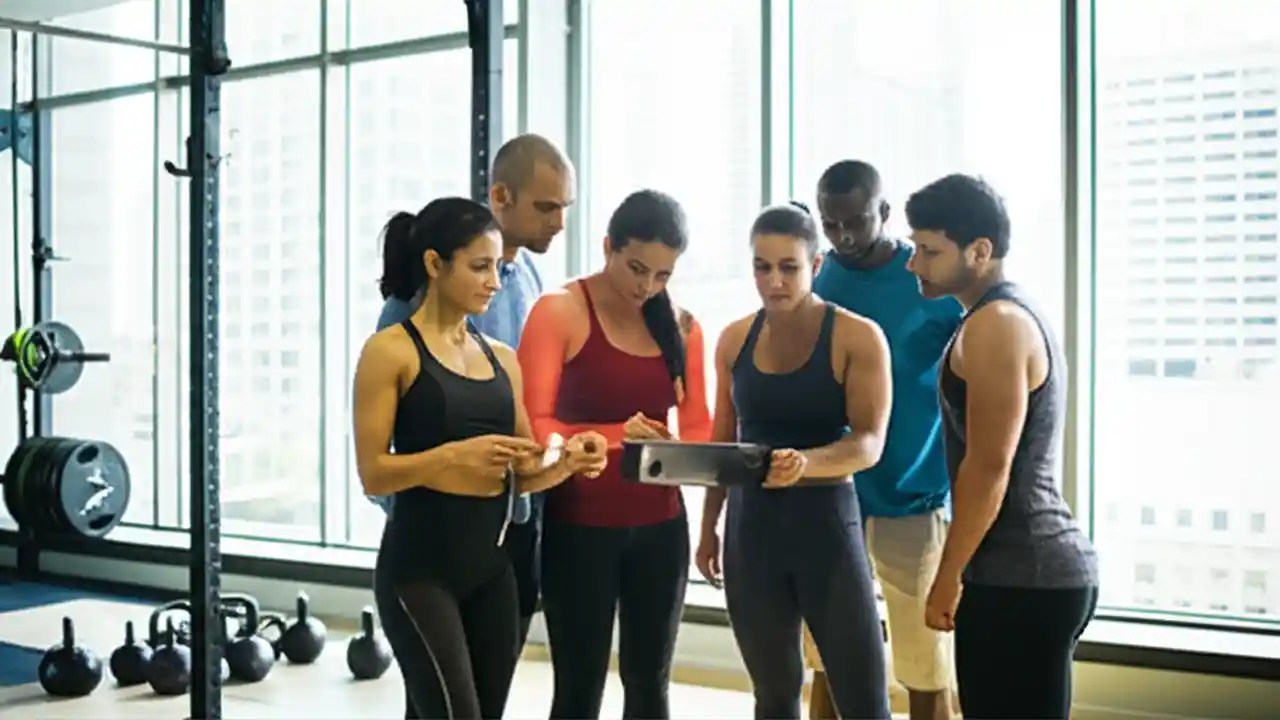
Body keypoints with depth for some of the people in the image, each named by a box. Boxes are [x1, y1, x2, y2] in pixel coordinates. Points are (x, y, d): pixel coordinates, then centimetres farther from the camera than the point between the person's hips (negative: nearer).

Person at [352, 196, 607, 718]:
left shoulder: (501, 358, 12)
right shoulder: (391, 351, -6)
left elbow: (520, 475, 13)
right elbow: (373, 474, -11)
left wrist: (565, 463, -7)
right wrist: (456, 454, -25)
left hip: (491, 566, 7)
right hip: (419, 567, -7)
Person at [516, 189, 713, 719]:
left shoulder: (681, 327, 7)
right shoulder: (559, 312, -8)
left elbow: (698, 428, 8)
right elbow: (534, 427, -13)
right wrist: (614, 436, -29)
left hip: (660, 526, 5)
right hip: (579, 526, -4)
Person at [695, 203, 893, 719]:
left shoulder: (857, 337, -8)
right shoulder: (735, 339, 6)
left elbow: (869, 443, -16)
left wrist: (805, 463, -34)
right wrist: (709, 528, 15)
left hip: (826, 521, -4)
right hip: (751, 525, 4)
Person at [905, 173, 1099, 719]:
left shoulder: (994, 324, -15)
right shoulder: (1014, 313, 17)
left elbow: (989, 467, -18)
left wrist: (946, 580, -12)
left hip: (1020, 578, -10)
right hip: (1035, 570, 10)